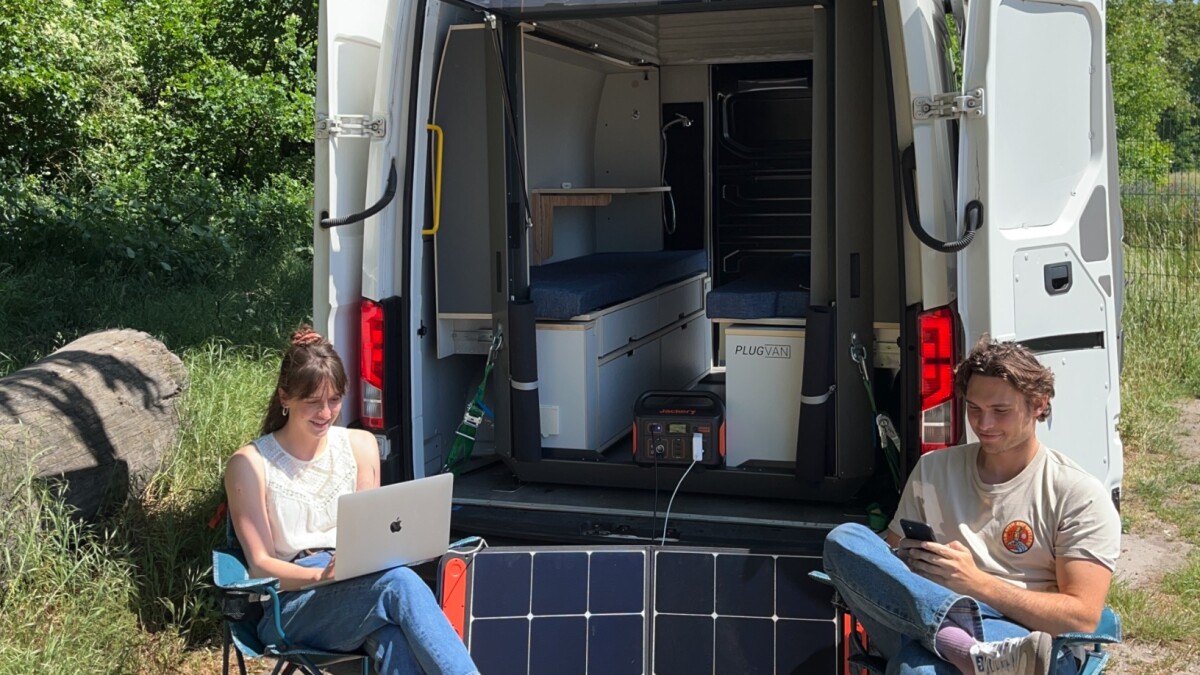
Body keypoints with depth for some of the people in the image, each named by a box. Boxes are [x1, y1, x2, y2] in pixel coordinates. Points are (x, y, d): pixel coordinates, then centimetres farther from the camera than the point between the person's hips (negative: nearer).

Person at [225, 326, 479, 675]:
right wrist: (323, 575, -22)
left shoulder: (361, 446, 13)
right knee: (398, 583, -36)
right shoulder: (250, 464, 1)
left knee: (393, 636, -38)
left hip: (359, 588, 3)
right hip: (291, 606, -3)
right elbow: (260, 565, -3)